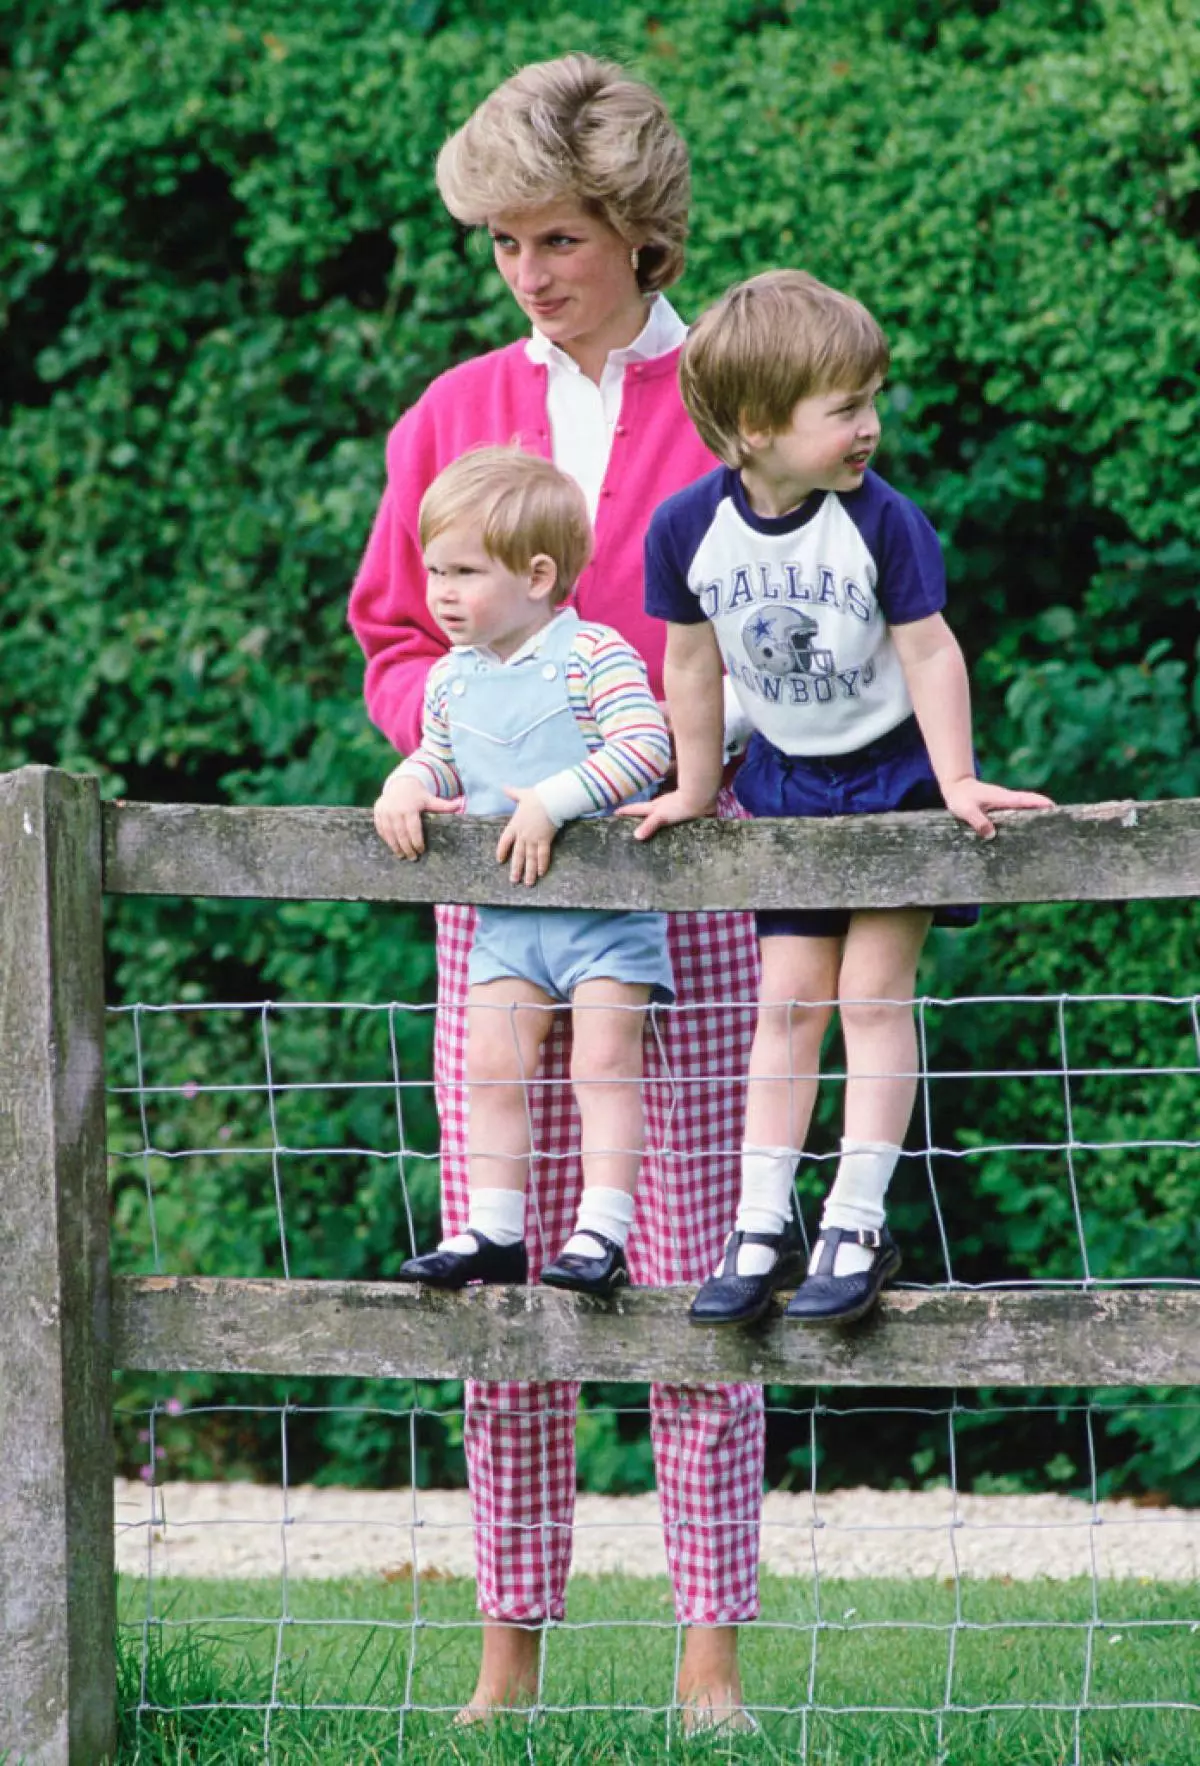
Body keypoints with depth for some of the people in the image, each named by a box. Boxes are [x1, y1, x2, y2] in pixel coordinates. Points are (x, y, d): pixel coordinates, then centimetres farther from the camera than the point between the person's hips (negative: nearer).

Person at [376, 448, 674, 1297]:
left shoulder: (594, 656, -12)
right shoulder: (453, 679, 10)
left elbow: (646, 747, -21)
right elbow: (440, 757, 21)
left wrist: (554, 798, -26)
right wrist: (409, 783, -2)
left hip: (609, 903, -6)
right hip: (506, 911, 6)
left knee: (605, 1060, -10)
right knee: (493, 1066, 2)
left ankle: (601, 1233, -11)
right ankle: (492, 1233, 8)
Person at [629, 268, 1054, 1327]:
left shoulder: (881, 522, -20)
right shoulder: (689, 529, -13)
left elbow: (930, 652, -13)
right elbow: (693, 662, 0)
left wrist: (956, 782, -15)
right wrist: (695, 791, 8)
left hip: (895, 771, -3)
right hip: (788, 782, 3)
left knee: (872, 989, -6)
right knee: (788, 1000, 4)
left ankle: (858, 1226, -3)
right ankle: (763, 1227, 6)